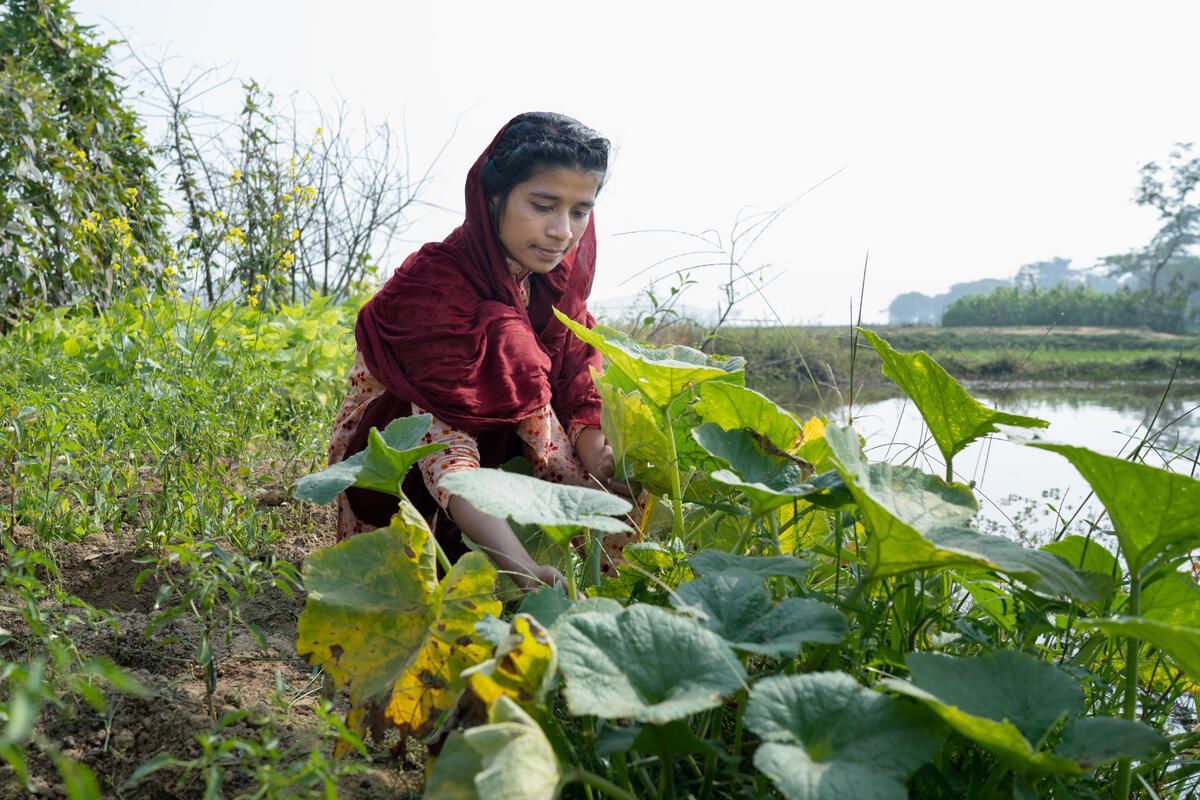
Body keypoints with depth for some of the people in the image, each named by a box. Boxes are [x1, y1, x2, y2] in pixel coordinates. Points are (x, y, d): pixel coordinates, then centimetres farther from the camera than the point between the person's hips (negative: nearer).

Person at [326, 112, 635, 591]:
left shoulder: (556, 282, -7)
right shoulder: (434, 286, -28)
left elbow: (577, 393, -9)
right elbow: (444, 447, -38)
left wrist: (602, 460, -32)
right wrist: (523, 570, -52)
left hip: (498, 451, 6)